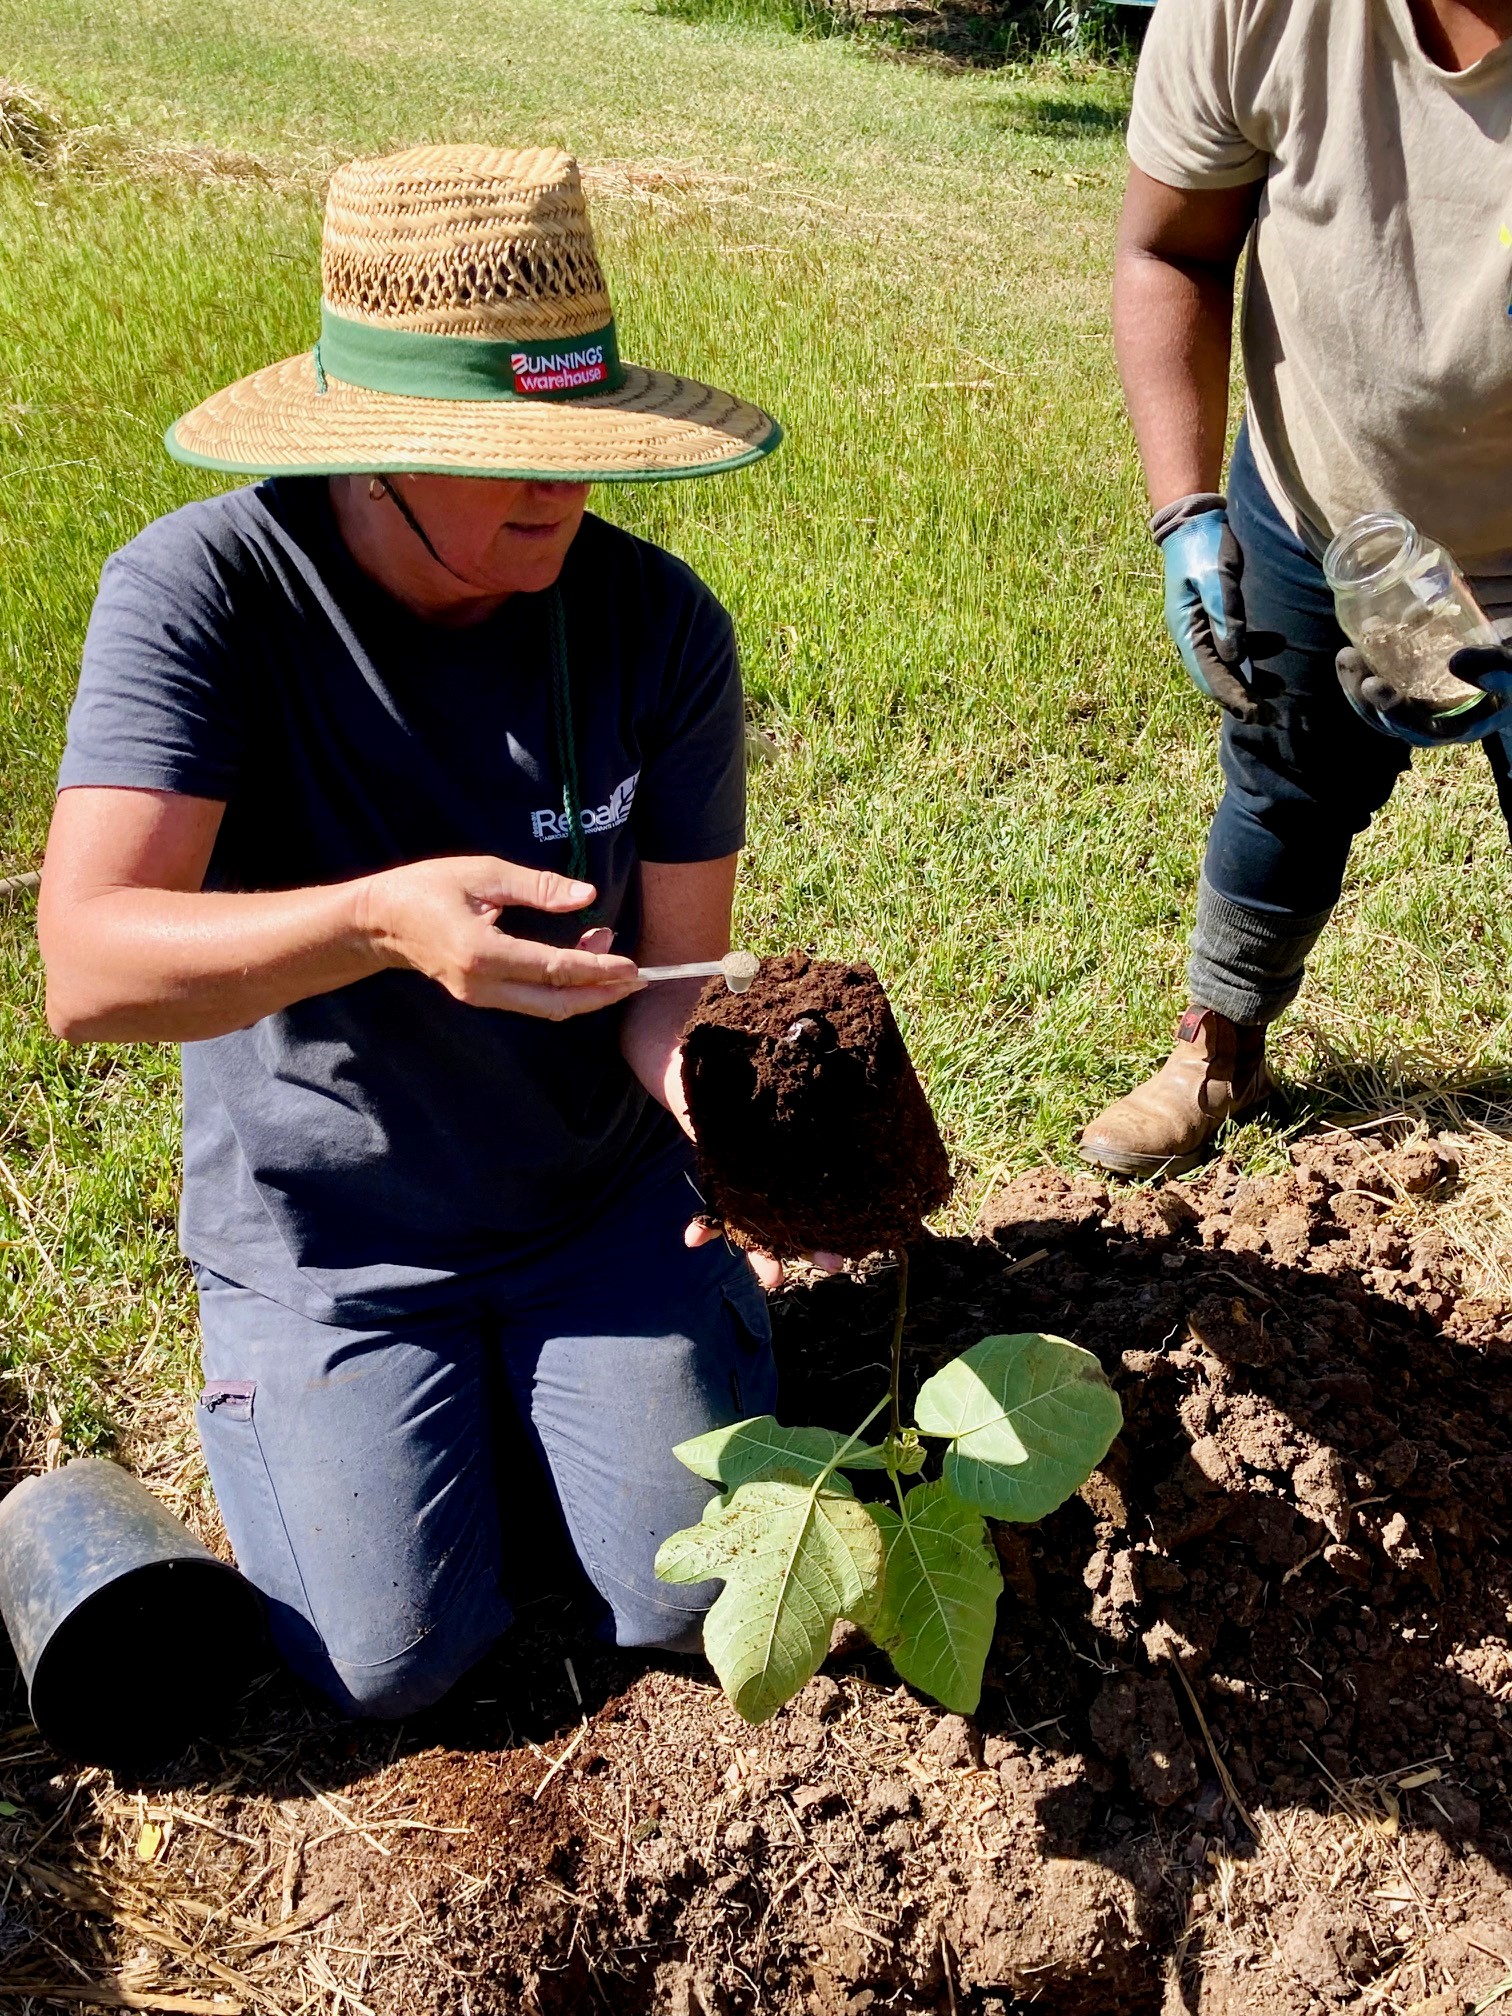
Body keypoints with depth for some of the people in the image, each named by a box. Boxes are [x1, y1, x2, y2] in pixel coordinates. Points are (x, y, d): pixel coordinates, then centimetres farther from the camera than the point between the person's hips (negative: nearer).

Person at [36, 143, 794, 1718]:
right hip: (324, 1231, -2)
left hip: (598, 1192, 2)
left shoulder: (659, 625, -15)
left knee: (694, 1598, 3)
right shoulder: (200, 593, -22)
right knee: (398, 1664, -1)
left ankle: (514, 1370, 31)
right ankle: (259, 1379, 27)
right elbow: (90, 971, -31)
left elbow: (673, 974, -13)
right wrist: (380, 919, -49)